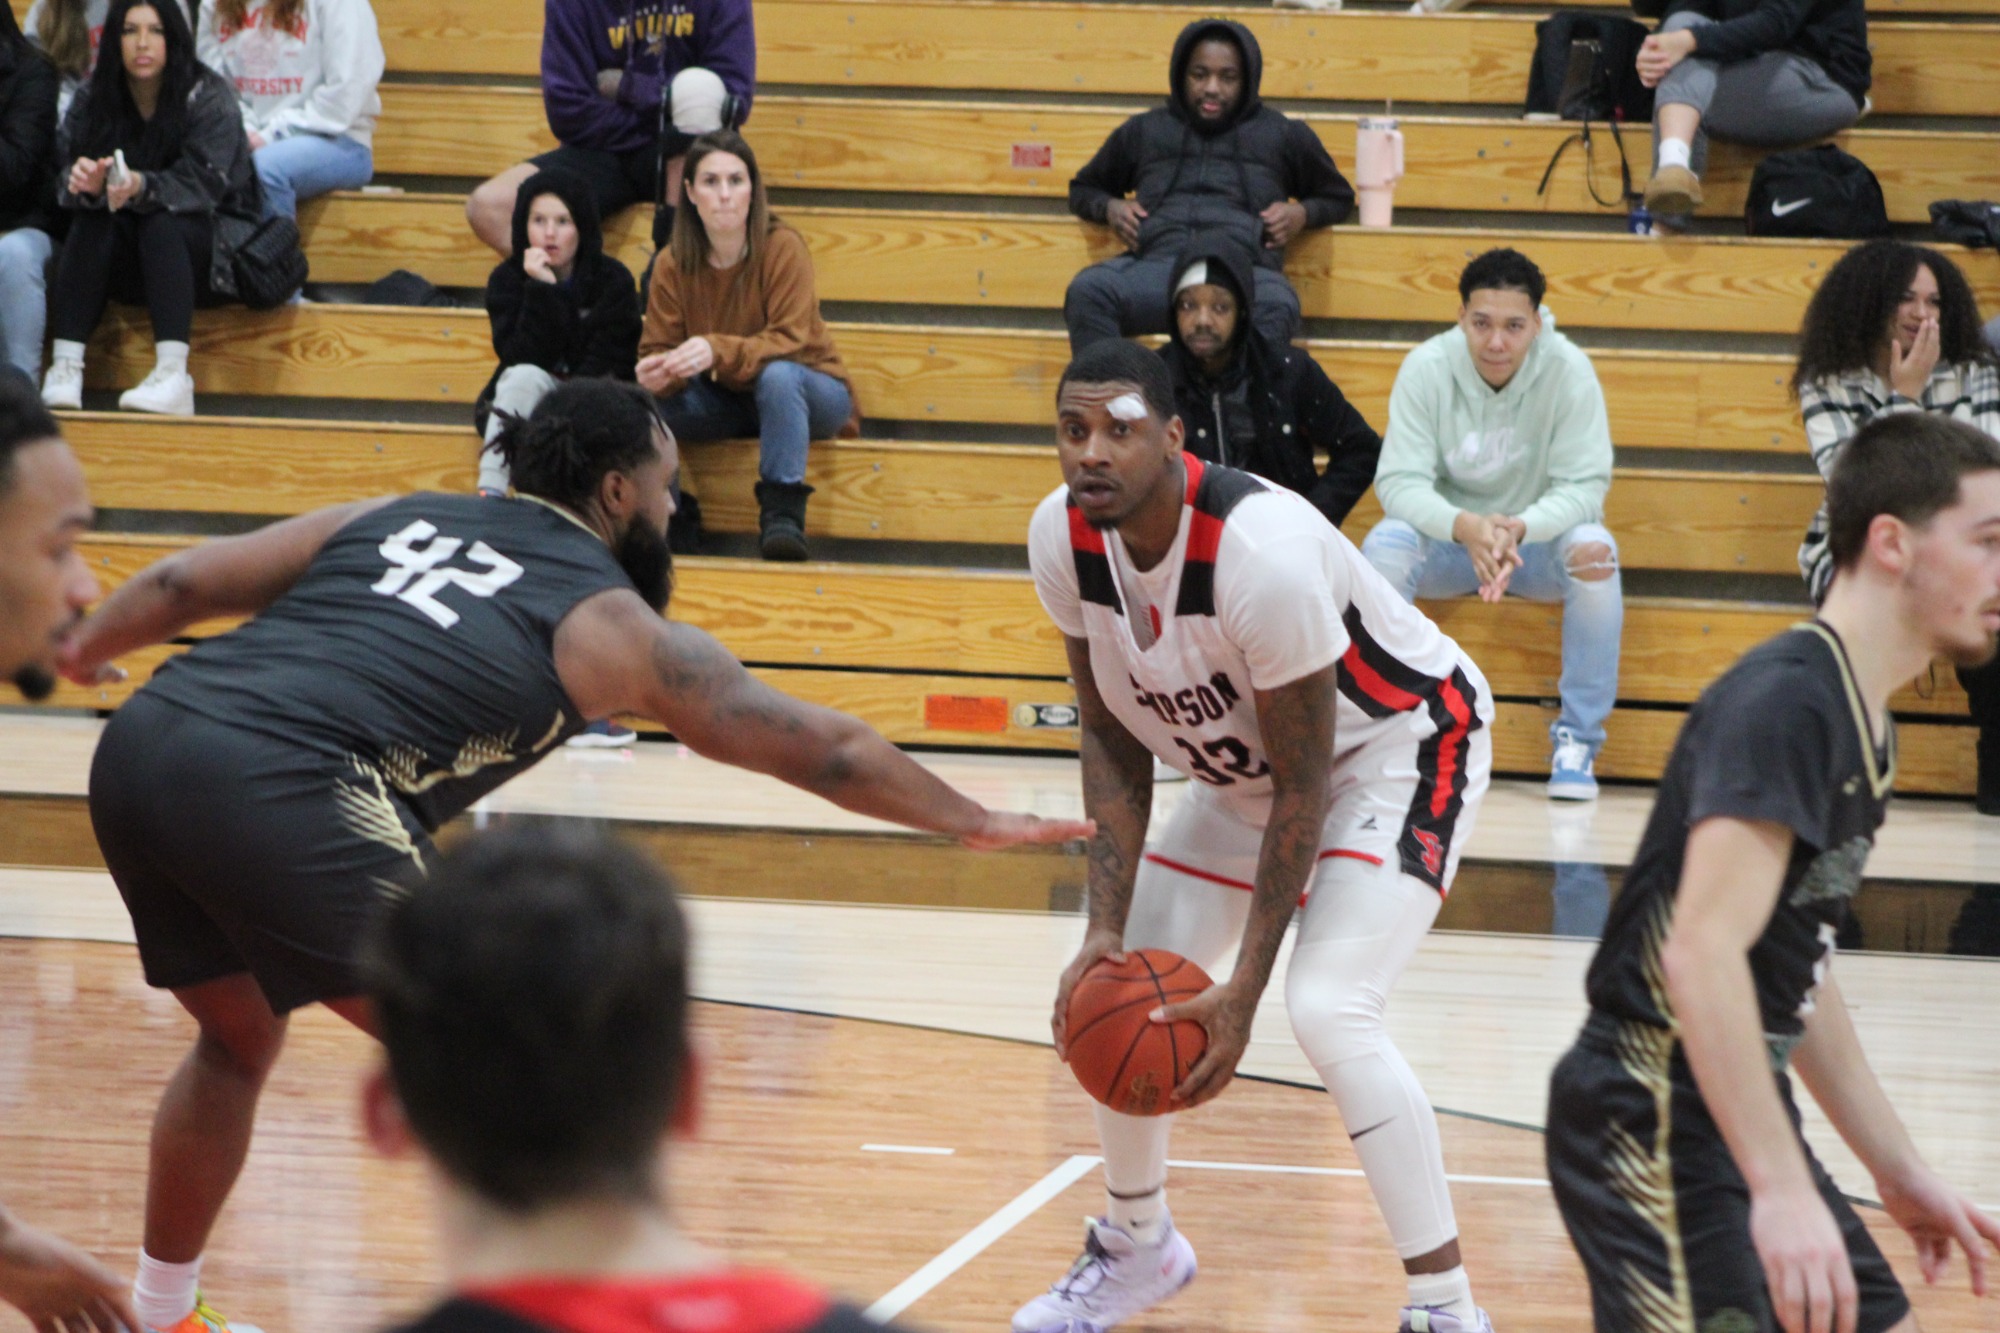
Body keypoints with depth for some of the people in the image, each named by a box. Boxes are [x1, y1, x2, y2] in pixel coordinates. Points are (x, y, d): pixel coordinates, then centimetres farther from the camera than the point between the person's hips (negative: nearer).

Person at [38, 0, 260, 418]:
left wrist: (142, 187, -42)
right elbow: (63, 174, -9)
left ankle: (174, 374, -46)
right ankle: (64, 368, -37)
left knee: (161, 223, -32)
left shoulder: (208, 96, -12)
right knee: (93, 220, -26)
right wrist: (86, 185, -34)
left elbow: (203, 183, -23)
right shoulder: (93, 101, 0)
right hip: (128, 267, 3)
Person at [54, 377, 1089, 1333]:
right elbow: (819, 750, 16)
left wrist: (77, 652, 40)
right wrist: (977, 824, 25)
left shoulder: (391, 520, 24)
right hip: (278, 794, -7)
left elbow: (181, 586, 22)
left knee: (238, 1041, 30)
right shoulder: (610, 622, 11)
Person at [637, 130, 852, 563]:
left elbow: (789, 342, -27)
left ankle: (783, 512, -34)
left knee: (777, 374, -38)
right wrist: (656, 372, -35)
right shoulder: (673, 267, -9)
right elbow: (658, 347, -9)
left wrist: (717, 351, -44)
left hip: (807, 390, -3)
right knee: (649, 399, -22)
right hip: (725, 402, 3)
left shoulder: (783, 248, -20)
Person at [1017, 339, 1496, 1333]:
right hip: (1246, 764, 8)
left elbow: (1304, 784, -28)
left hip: (1403, 743, -7)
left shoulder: (1261, 549, -36)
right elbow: (1112, 737, -3)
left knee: (1328, 1009, -25)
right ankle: (1138, 1244, 33)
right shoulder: (1064, 539, -16)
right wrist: (1106, 927, -14)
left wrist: (1243, 991, -28)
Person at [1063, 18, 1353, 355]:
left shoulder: (1284, 135, 25)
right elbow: (1083, 190, 39)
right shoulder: (1143, 131, 29)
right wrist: (1110, 208, 14)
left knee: (1276, 306, -41)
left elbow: (1338, 198, 34)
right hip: (1156, 264, 2)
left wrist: (1303, 213, 10)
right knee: (1087, 291, -34)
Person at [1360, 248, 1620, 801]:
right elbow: (1399, 481, -20)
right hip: (1447, 541, 0)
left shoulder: (1569, 371, -17)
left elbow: (1585, 485, -20)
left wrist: (1518, 527, -41)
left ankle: (1577, 740, -20)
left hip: (1539, 538, 0)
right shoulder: (1427, 367, -16)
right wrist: (1465, 526, -41)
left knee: (1592, 548, -32)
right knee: (1385, 543, -30)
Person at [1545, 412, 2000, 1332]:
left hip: (1743, 1119, 10)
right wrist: (1781, 1188, -31)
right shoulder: (1784, 704, -18)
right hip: (1655, 1127, -10)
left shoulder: (1860, 720, 13)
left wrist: (1898, 1171, 23)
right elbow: (1703, 955, -27)